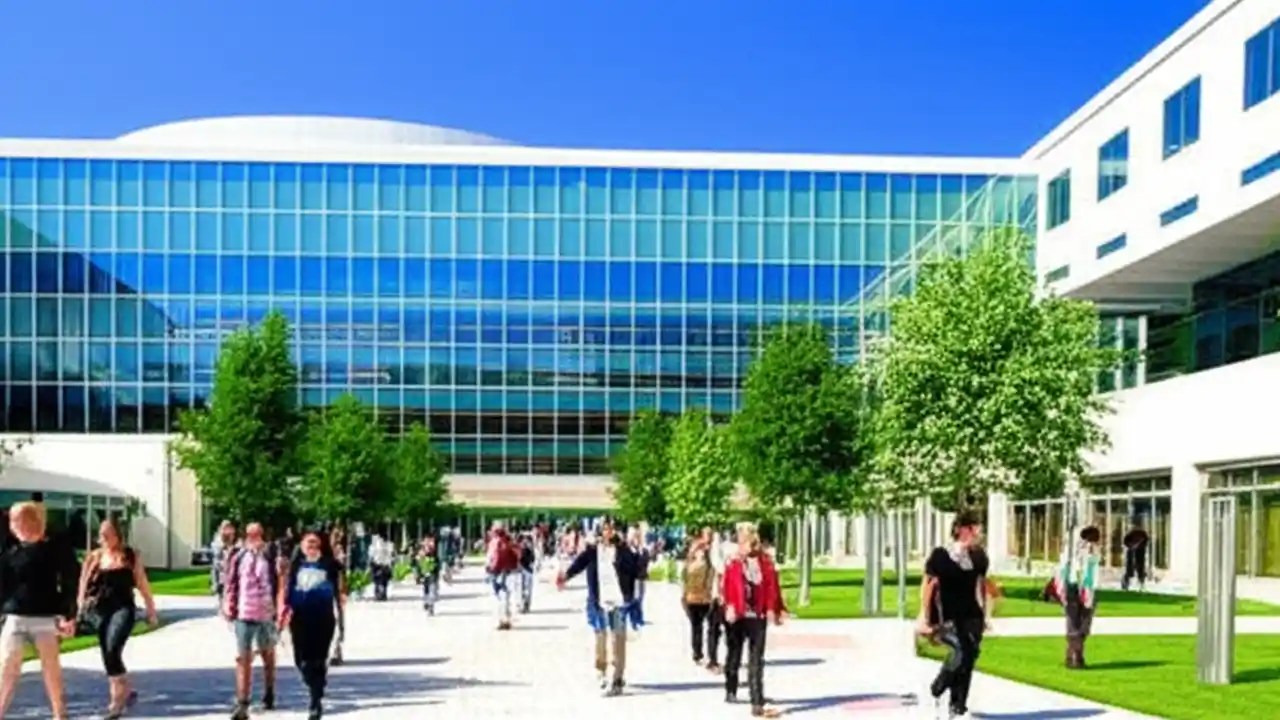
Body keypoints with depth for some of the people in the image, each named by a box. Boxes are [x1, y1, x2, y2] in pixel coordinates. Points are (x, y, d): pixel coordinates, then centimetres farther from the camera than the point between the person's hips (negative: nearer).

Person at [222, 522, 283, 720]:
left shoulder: (271, 556, -6)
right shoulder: (238, 557, 0)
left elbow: (281, 583, -4)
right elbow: (231, 583, 5)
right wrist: (229, 606, 0)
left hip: (266, 613, 0)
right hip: (244, 613, 0)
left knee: (268, 654, 20)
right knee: (243, 658, -5)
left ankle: (269, 694, 38)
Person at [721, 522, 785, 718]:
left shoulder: (766, 561, 1)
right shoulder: (733, 562, -4)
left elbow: (771, 587, 0)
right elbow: (728, 587, -9)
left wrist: (772, 609, -6)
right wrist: (730, 608, -19)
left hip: (758, 615, 1)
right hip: (737, 615, -1)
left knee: (756, 661, 0)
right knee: (734, 655, 14)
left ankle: (757, 704, 5)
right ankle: (731, 692, 27)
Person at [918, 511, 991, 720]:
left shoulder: (979, 557, 4)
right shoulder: (940, 556, -11)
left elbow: (982, 584, 16)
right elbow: (928, 586, -9)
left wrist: (984, 614, 18)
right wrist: (925, 619, -10)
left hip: (970, 615, 5)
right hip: (946, 616, -5)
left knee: (969, 656, 1)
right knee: (959, 651, -22)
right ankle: (936, 691, 1)